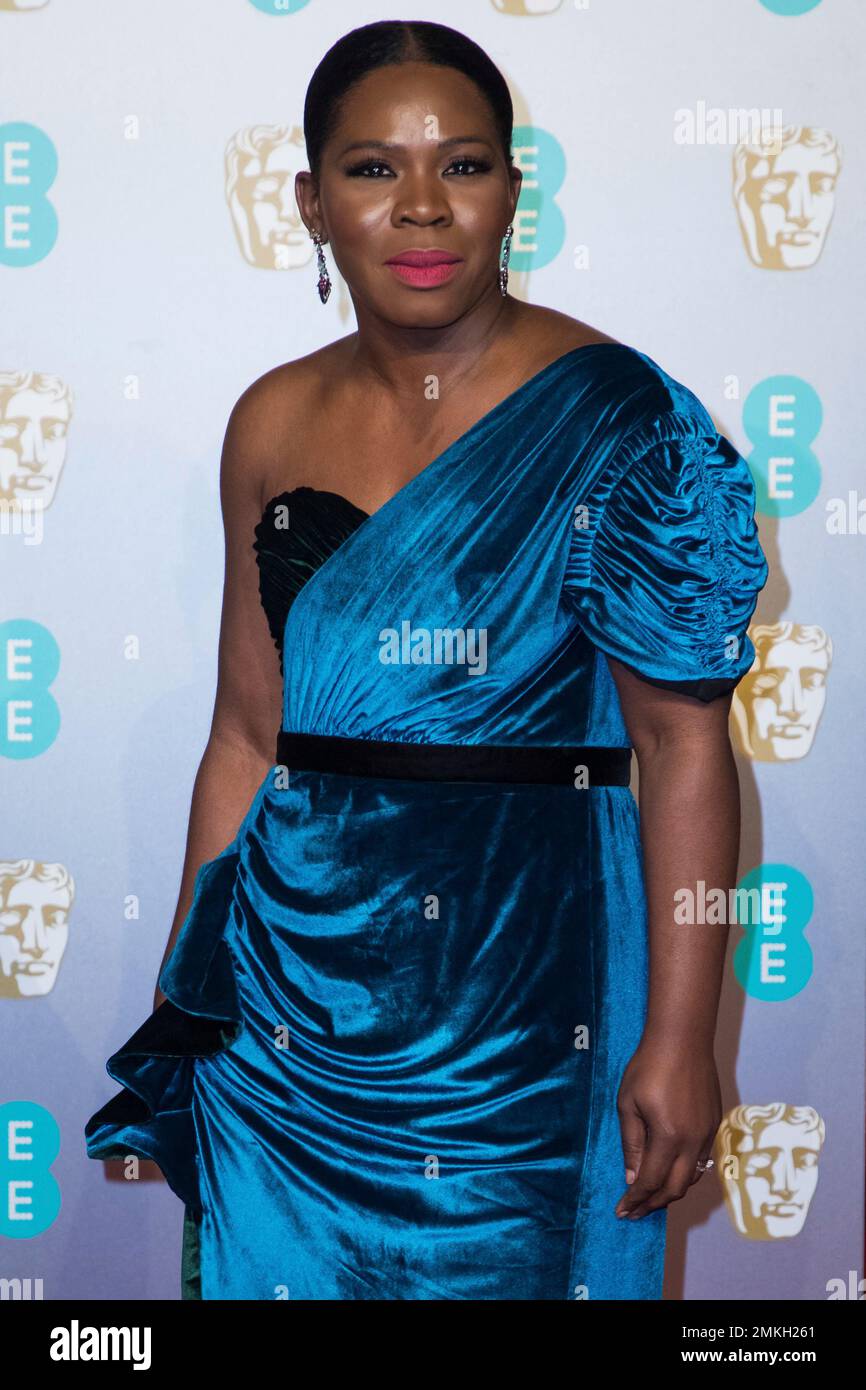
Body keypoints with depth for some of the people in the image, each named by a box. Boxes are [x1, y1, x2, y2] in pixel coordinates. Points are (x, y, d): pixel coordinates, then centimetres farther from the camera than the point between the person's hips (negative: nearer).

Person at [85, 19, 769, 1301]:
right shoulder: (276, 422, 4)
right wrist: (186, 994, 11)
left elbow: (683, 742, -11)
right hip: (295, 978, 4)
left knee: (502, 1265, 10)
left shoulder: (612, 416, -10)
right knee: (285, 1263, 14)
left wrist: (680, 1038, -14)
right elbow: (248, 735, 9)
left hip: (524, 969, -4)